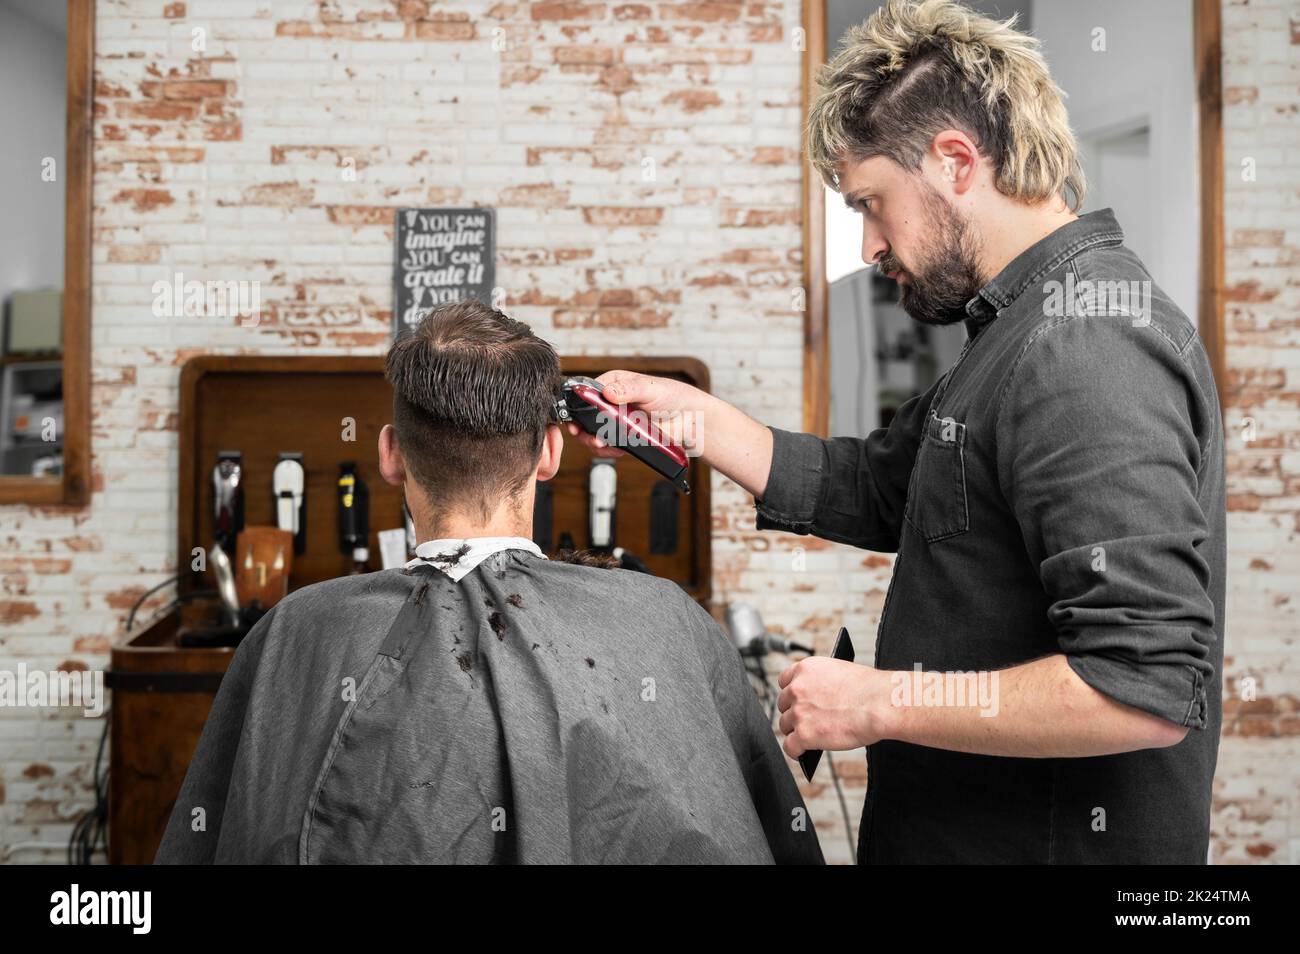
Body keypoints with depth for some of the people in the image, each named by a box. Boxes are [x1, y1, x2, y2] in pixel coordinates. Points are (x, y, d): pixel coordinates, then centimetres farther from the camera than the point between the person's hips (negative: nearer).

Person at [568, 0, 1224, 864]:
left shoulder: (1088, 349, -23)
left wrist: (878, 703, -22)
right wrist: (690, 416, 9)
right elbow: (869, 489, 15)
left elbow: (1147, 688, -29)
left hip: (1055, 839, -9)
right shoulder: (1027, 329, 11)